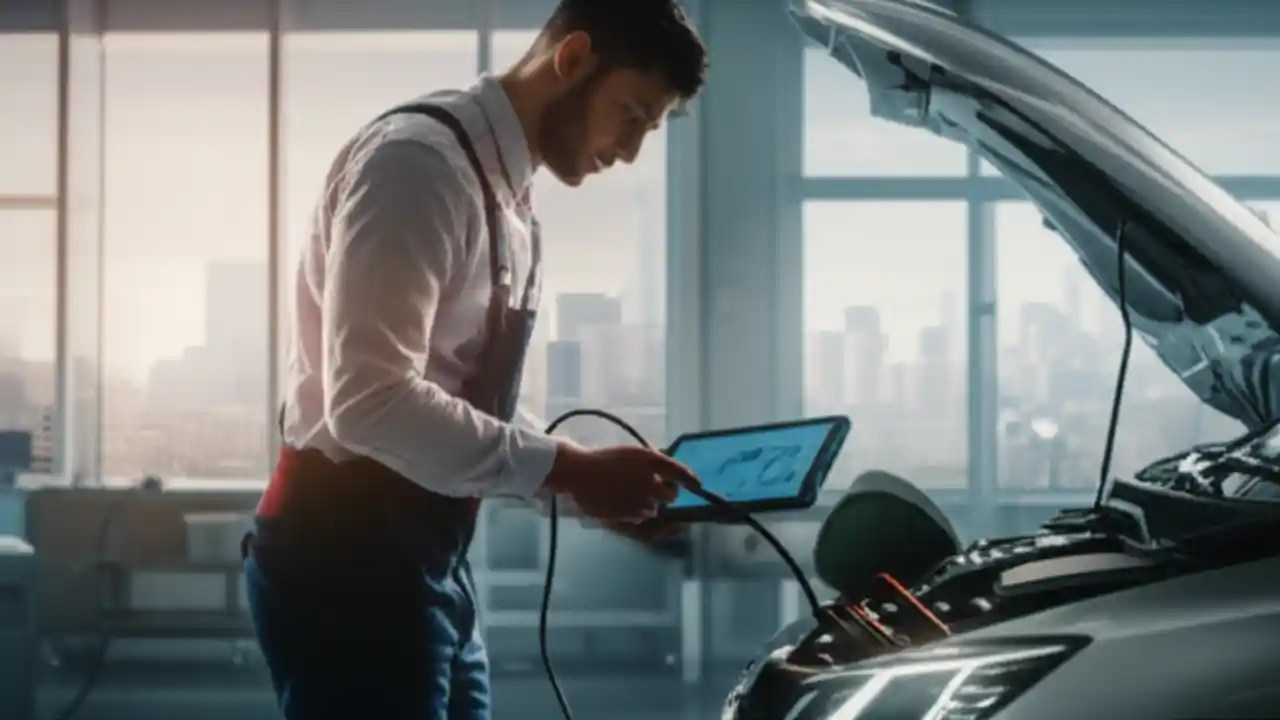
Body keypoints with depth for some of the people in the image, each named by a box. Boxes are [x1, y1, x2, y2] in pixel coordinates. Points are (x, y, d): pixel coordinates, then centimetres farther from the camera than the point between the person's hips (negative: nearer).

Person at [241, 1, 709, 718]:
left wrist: (592, 478, 5)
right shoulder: (423, 159, -17)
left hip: (427, 553, 10)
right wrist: (569, 469, -23)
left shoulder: (511, 201, 14)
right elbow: (371, 399, -26)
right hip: (348, 555, -10)